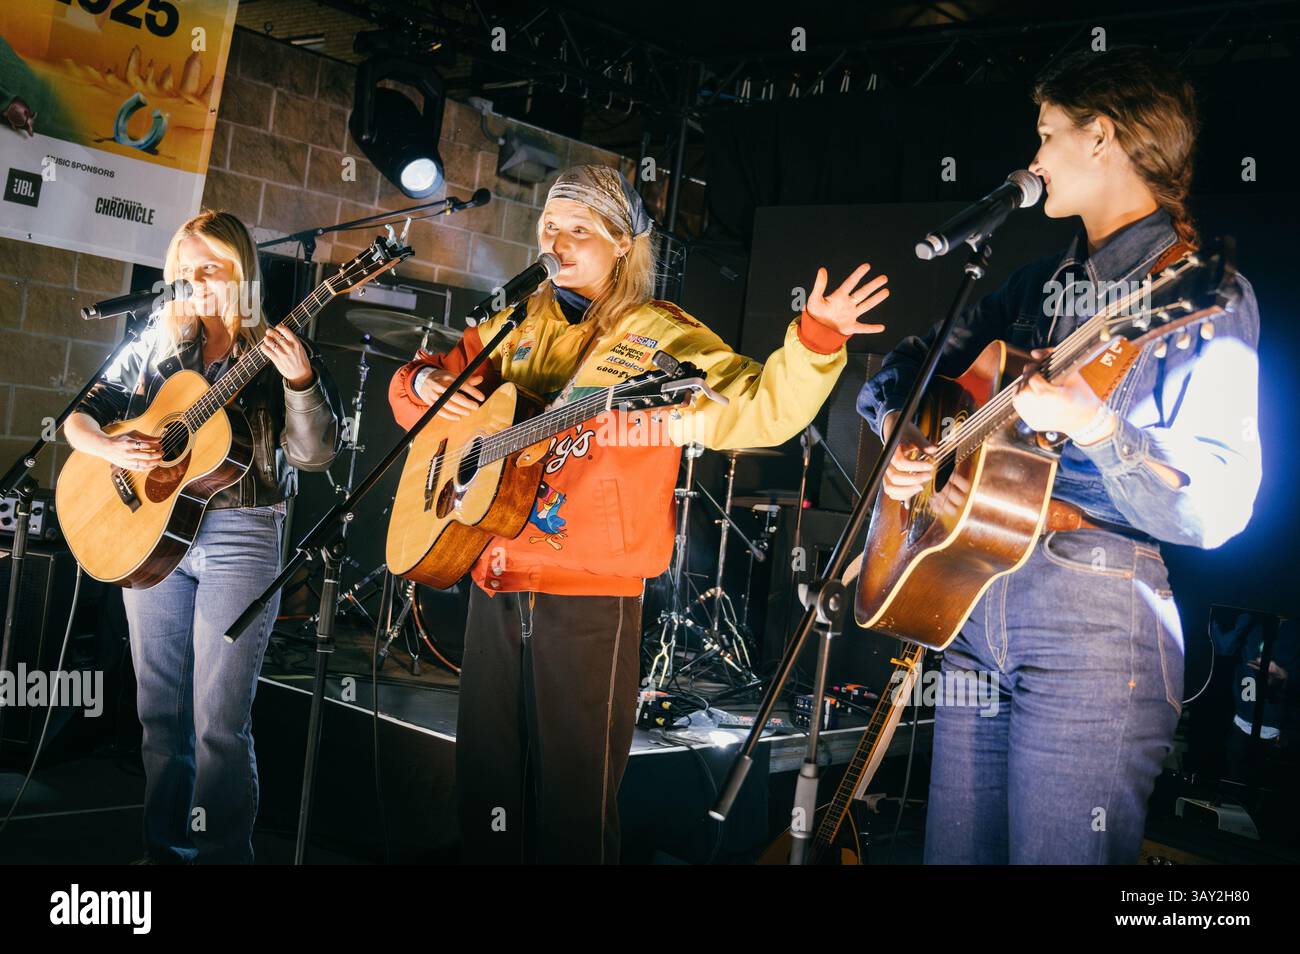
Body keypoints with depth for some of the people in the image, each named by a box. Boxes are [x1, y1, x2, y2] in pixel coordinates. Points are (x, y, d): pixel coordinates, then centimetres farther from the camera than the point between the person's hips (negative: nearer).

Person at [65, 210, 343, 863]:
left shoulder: (277, 355, 1)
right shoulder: (154, 347, 10)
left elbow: (315, 454, -8)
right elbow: (81, 416, 12)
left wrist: (301, 382, -24)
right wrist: (110, 449, -9)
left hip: (240, 537, -4)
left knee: (219, 721, -5)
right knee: (159, 709, 11)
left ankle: (224, 852, 9)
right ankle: (165, 846, 25)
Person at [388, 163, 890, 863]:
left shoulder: (659, 339, -3)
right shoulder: (518, 329, 12)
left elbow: (760, 408, -13)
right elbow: (414, 388, 22)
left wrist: (815, 340, -29)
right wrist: (425, 382, -1)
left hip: (592, 597, -5)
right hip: (495, 584, 5)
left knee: (576, 792, 3)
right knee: (484, 777, 16)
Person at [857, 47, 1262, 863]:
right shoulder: (1041, 283, 15)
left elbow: (1216, 508, -16)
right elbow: (907, 366, 21)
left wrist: (1094, 427, -32)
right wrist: (898, 430, 0)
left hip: (1095, 613, -7)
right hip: (973, 603, 7)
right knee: (955, 849, 13)